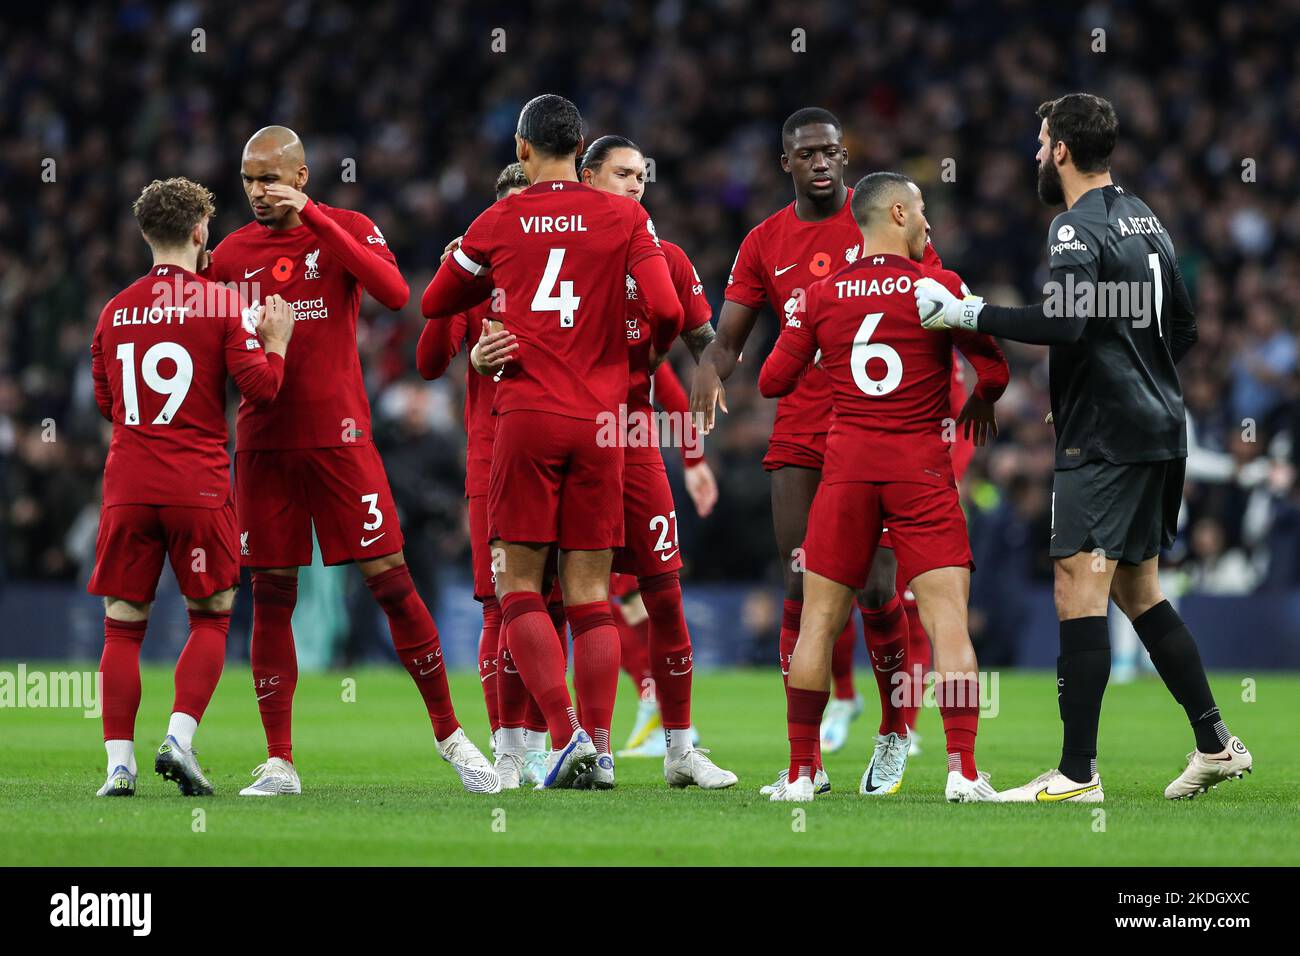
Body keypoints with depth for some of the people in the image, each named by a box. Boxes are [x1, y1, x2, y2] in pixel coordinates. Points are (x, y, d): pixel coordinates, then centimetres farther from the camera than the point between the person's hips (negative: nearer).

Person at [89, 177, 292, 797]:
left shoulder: (115, 311, 9)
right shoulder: (223, 305, -3)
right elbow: (260, 388, -7)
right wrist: (276, 341, 9)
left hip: (127, 487, 3)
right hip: (198, 485, -3)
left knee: (123, 626, 6)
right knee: (211, 618, 11)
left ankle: (119, 763, -2)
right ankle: (180, 738, -5)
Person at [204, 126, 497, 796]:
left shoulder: (346, 230, 1)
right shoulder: (231, 255, 8)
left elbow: (394, 293, -20)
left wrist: (314, 218, -21)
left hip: (340, 437, -2)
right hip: (263, 442, 2)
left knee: (391, 583, -4)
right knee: (271, 598, 1)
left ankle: (450, 735, 8)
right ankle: (279, 762, 6)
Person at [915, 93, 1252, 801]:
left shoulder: (1077, 227, -13)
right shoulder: (1145, 219, 16)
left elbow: (1063, 323, -28)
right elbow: (1184, 326, 22)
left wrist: (968, 314, -22)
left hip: (1106, 438, -10)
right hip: (1159, 428, 10)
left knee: (1079, 586, -11)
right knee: (1137, 590, 18)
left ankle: (1078, 775, -15)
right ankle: (1215, 744, 19)